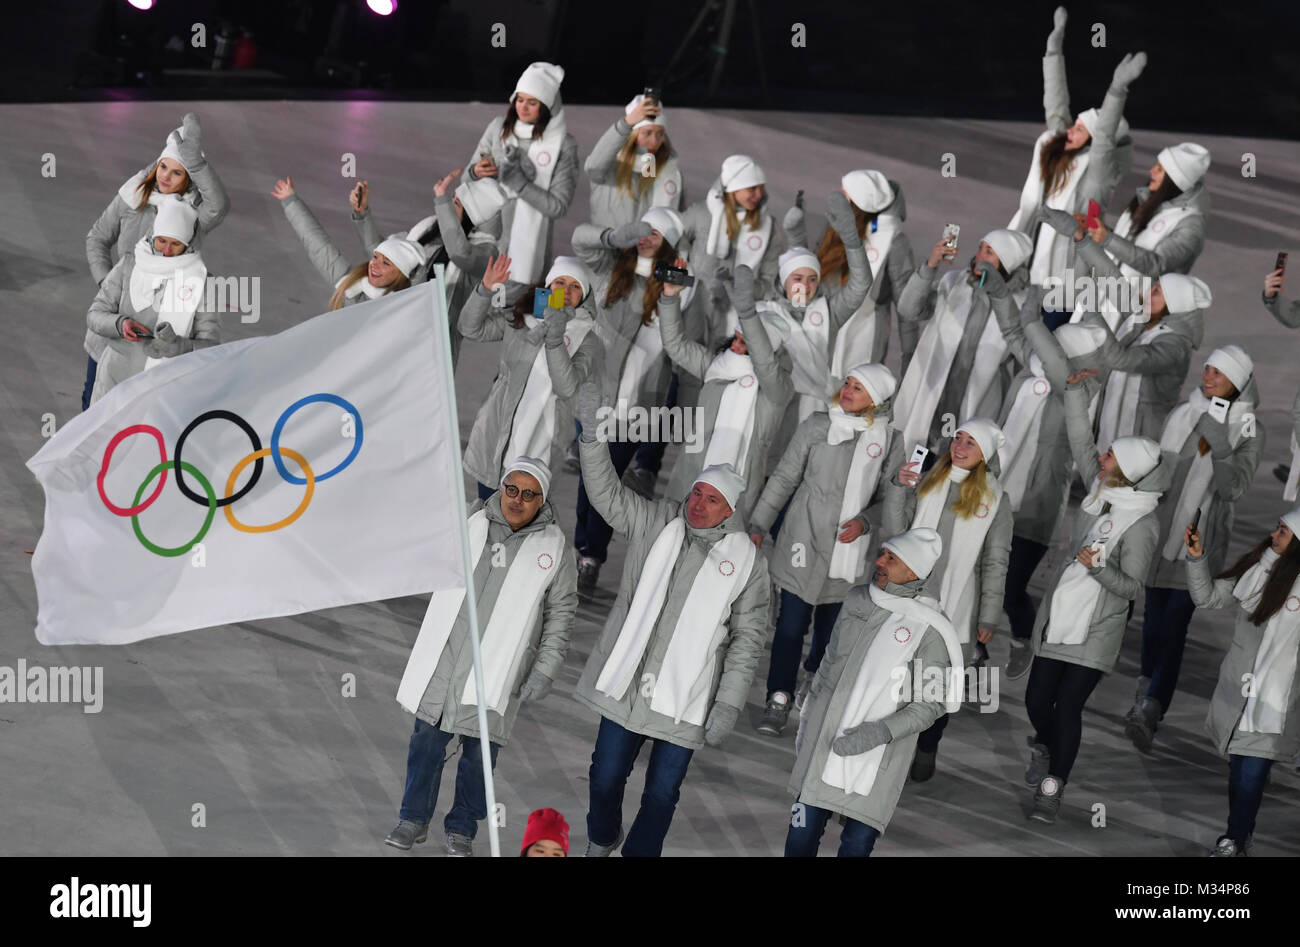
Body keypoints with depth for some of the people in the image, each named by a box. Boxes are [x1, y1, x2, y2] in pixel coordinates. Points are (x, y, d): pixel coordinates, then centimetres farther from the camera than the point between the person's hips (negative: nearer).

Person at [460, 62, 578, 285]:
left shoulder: (563, 145, -6)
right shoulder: (497, 129, 4)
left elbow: (558, 206, -8)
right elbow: (467, 175, 13)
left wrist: (519, 183, -18)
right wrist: (475, 172, -11)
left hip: (526, 245, -3)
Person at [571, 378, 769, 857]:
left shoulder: (746, 560, -4)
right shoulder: (656, 524, 2)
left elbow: (748, 638, -3)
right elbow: (608, 494, -7)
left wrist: (728, 704, -8)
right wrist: (591, 434, -21)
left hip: (684, 700, -2)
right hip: (626, 686, 2)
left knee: (662, 793, 5)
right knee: (606, 777, 14)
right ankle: (601, 840, 42)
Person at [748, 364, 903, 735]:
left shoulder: (888, 440, 1)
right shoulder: (817, 427, -2)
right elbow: (784, 477, 3)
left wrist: (864, 522, -9)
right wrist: (758, 525, 1)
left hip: (849, 549, 2)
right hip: (805, 541, -1)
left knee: (831, 622, 13)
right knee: (791, 622, -4)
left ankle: (814, 679, 37)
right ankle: (779, 700, 5)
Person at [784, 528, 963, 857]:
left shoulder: (929, 629, -12)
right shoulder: (857, 600, 5)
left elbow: (931, 704, -9)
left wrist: (880, 732, -19)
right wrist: (806, 721, 22)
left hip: (875, 759, -4)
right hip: (823, 744, 4)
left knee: (857, 841, 0)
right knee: (802, 831, 6)